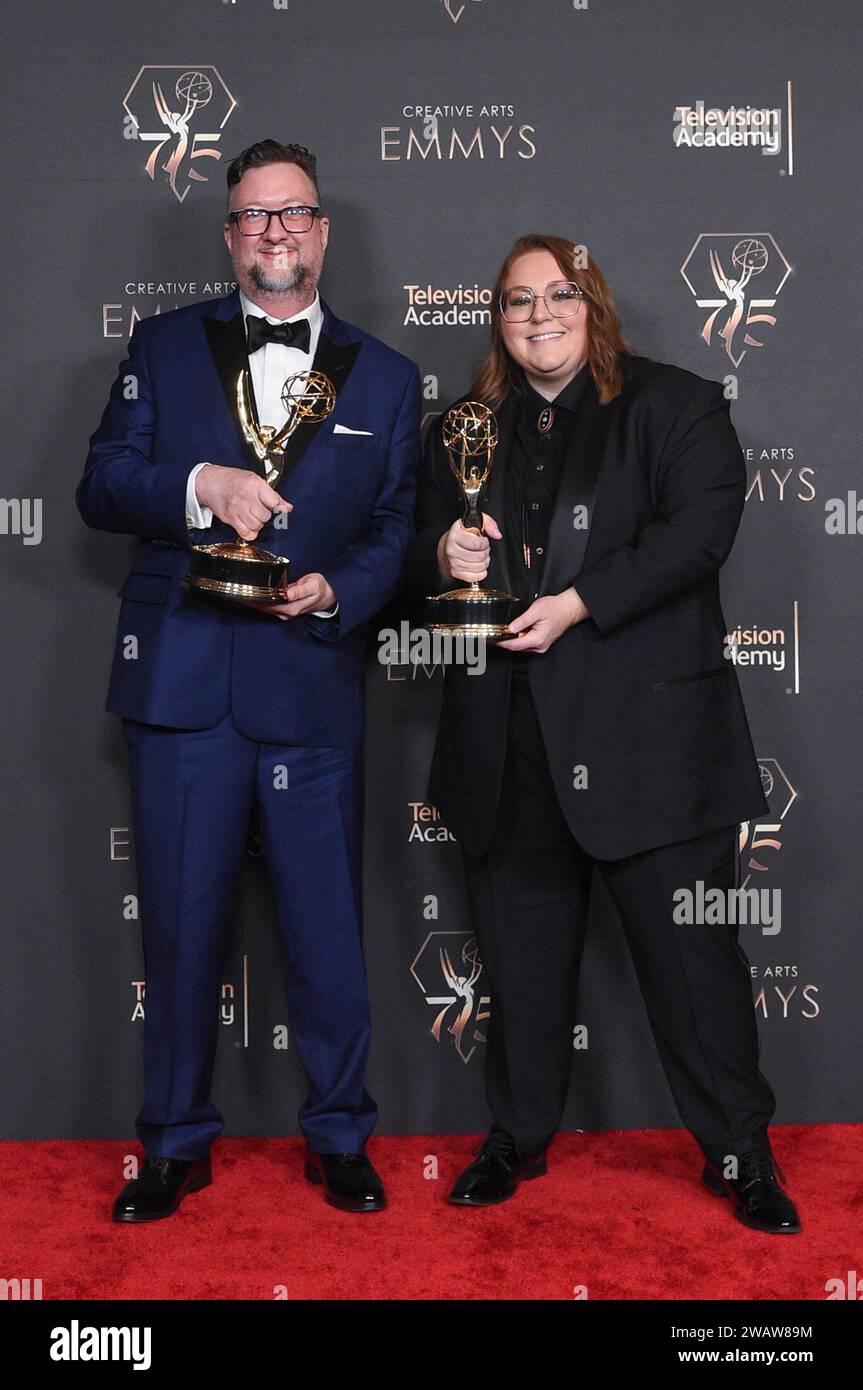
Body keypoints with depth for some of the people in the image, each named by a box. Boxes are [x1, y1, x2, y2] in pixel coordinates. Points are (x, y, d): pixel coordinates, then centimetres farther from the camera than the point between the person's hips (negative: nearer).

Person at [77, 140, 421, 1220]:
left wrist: (335, 590, -10)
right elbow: (99, 488, 5)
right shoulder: (164, 347, 11)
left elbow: (395, 531, 9)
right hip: (180, 682, 0)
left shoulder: (384, 378, 12)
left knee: (326, 924, 5)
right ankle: (176, 1143, 25)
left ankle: (338, 1138, 25)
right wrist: (199, 486, -13)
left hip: (313, 684, 0)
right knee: (179, 924, 8)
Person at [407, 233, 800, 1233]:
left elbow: (699, 529, -11)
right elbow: (418, 548, 21)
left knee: (689, 946, 1)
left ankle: (739, 1152, 17)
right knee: (520, 947, 14)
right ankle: (517, 1136, 30)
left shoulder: (674, 405, 2)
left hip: (643, 729, -4)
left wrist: (575, 603, -19)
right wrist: (444, 560, -4)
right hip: (509, 743, 5)